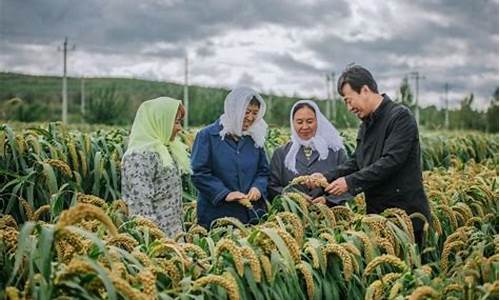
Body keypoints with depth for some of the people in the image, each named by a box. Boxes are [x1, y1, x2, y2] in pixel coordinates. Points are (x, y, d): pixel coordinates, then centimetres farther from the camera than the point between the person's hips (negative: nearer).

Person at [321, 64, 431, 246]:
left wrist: (350, 182, -20)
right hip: (376, 212, 8)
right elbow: (356, 161, 16)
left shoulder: (400, 116, -12)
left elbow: (391, 161, -21)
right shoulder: (367, 124, 16)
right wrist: (327, 178, 0)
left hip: (406, 213, -8)